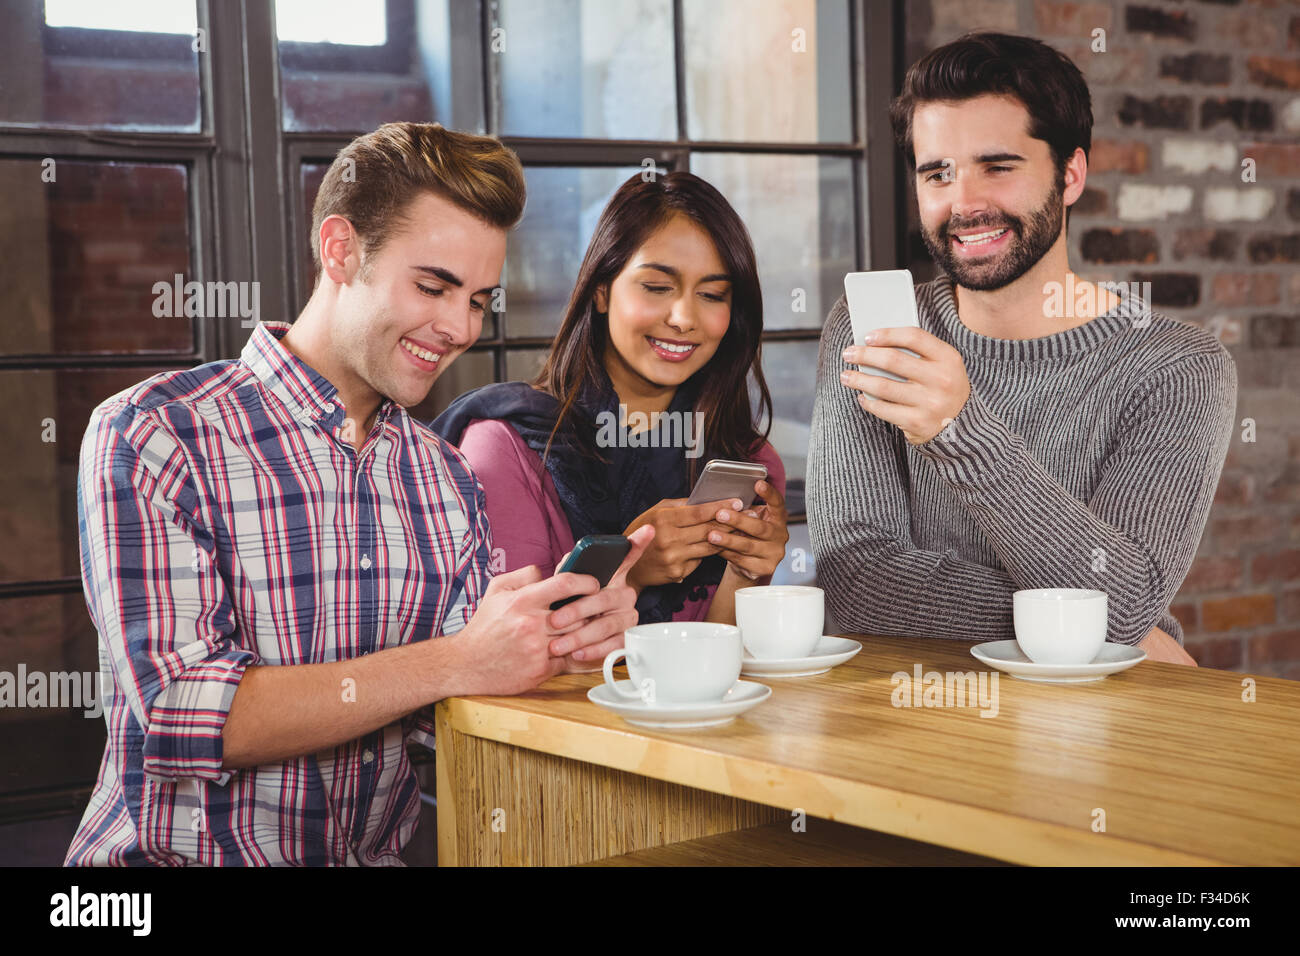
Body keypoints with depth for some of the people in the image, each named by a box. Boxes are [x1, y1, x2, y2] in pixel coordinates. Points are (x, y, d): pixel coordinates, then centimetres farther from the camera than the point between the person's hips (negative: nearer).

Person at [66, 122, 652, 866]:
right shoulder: (152, 435, -9)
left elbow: (448, 716, 5)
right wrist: (454, 663, -23)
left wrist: (557, 640, -15)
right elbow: (179, 715, -18)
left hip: (377, 855, 4)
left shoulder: (448, 479, 9)